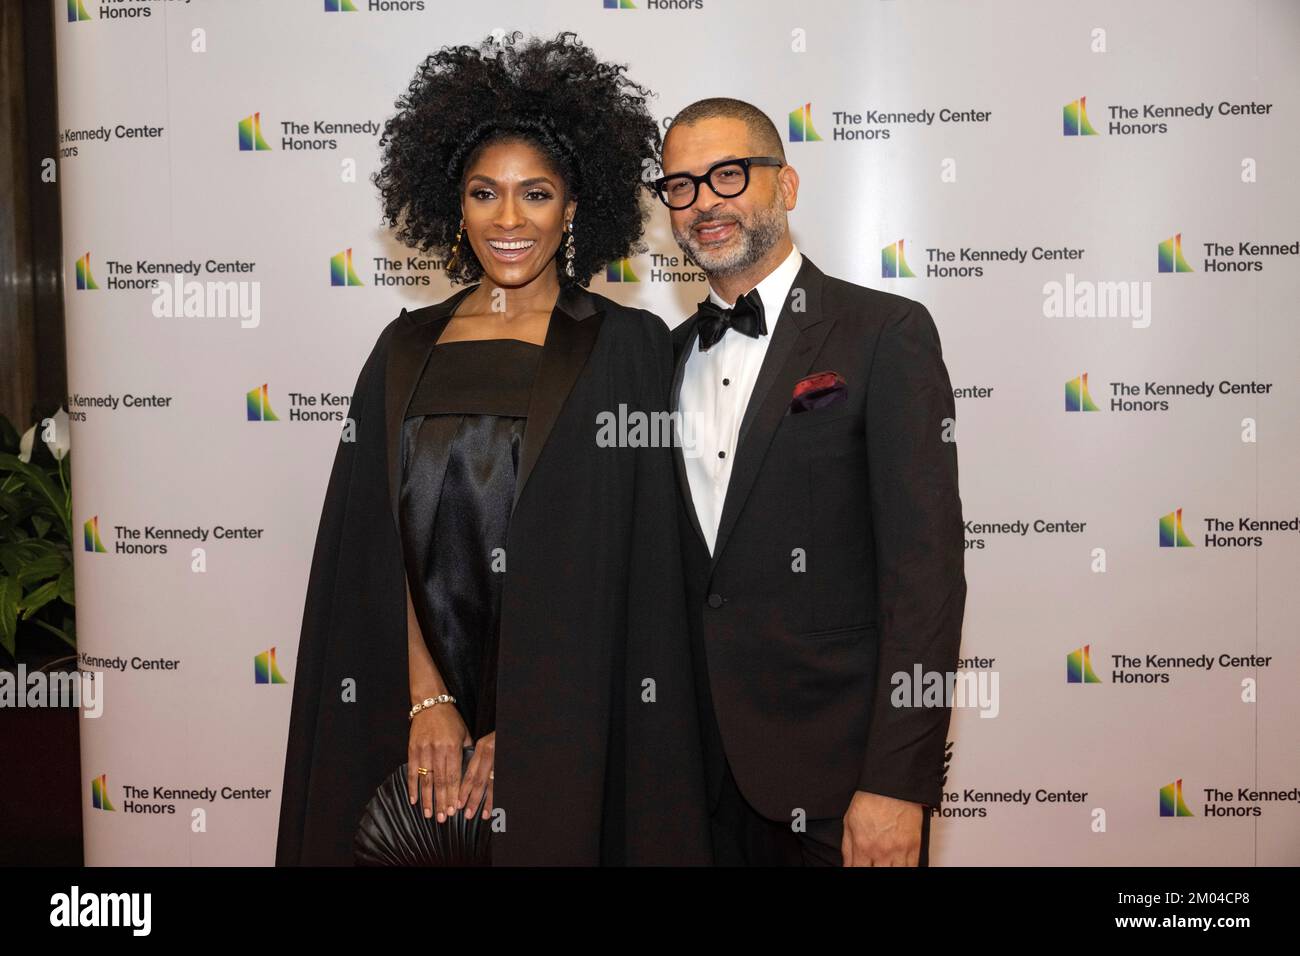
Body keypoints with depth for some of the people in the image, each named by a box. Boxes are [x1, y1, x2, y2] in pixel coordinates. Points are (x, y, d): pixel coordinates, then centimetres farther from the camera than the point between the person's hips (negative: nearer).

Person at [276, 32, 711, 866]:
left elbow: (617, 562, -9)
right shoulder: (407, 350, 6)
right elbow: (379, 540, 2)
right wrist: (427, 698, -8)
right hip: (412, 712, 3)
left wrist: (523, 725, -13)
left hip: (565, 722, -3)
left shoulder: (626, 347, -4)